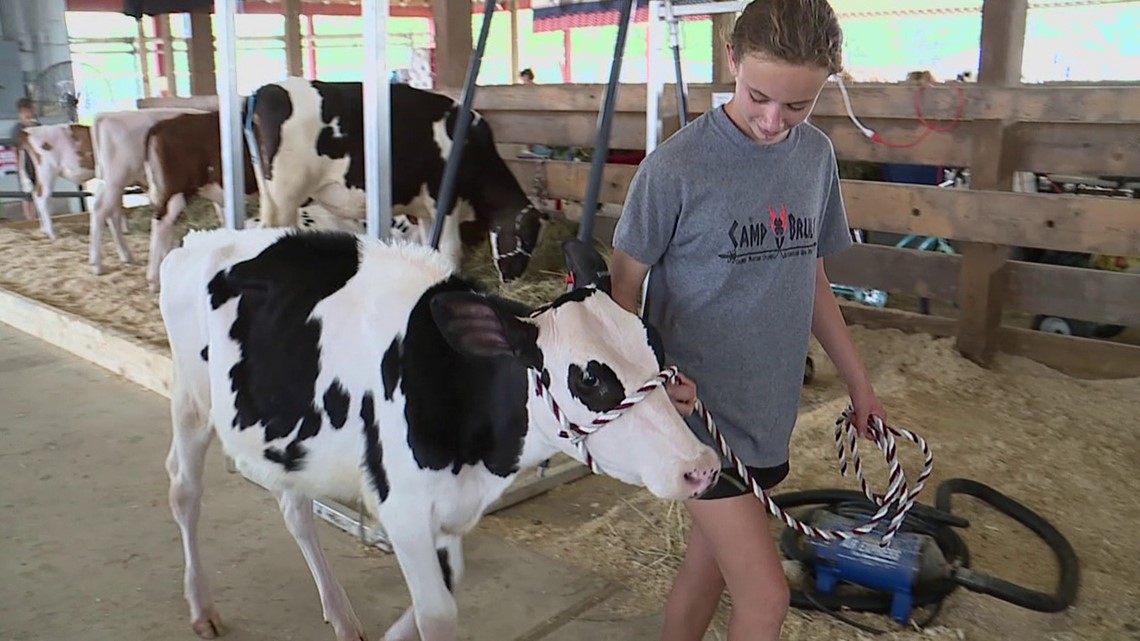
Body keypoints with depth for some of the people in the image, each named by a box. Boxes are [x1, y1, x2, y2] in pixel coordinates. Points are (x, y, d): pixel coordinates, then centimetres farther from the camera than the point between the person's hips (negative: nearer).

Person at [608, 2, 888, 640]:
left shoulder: (818, 156, 2)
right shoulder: (676, 166, -16)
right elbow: (623, 286, -8)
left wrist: (860, 382, 16)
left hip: (771, 412, 5)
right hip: (699, 412, -5)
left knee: (710, 564, 17)